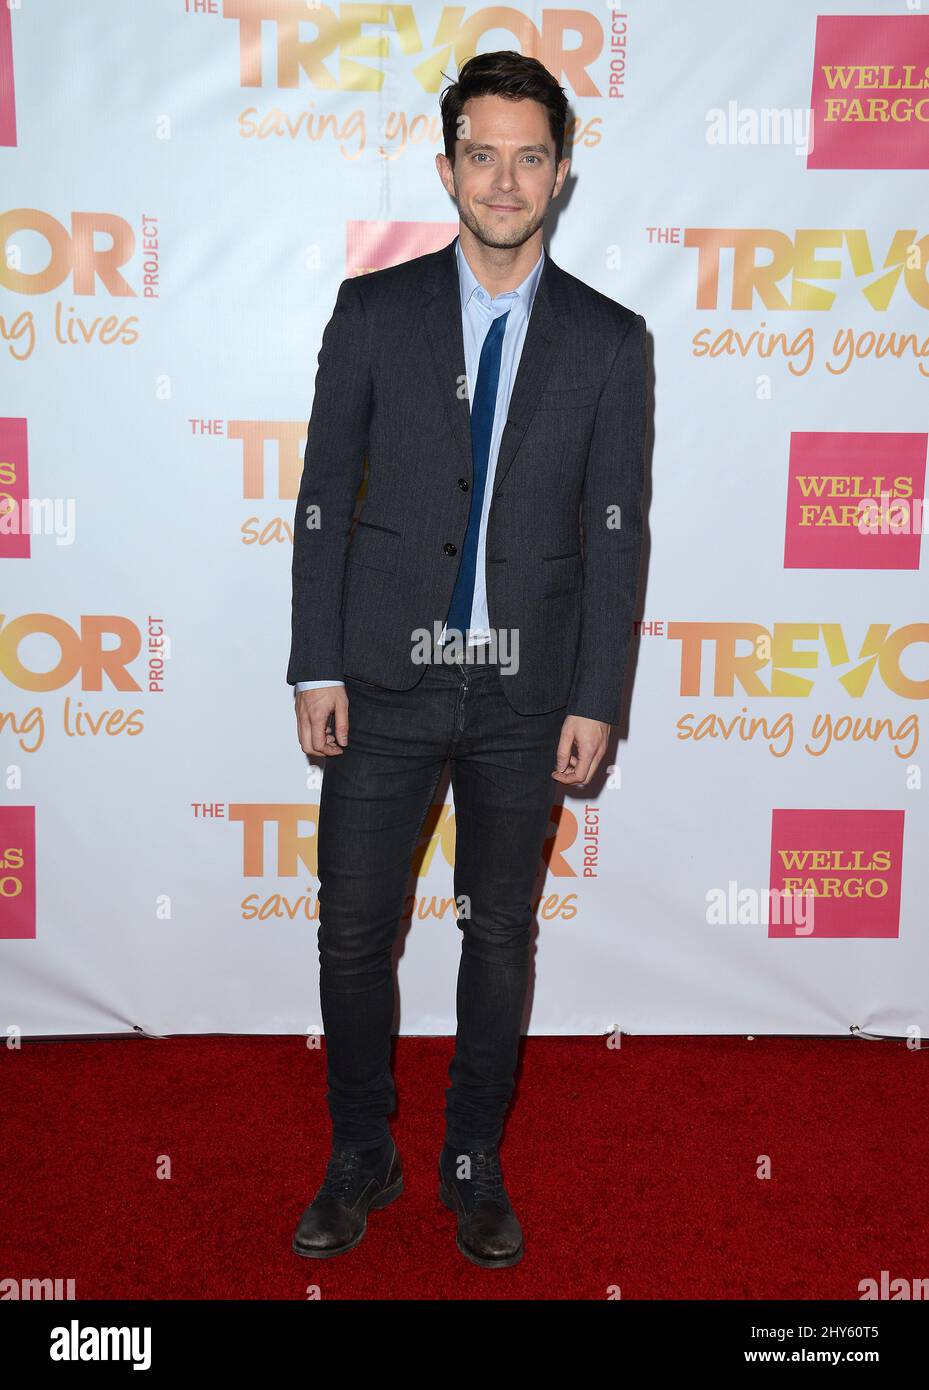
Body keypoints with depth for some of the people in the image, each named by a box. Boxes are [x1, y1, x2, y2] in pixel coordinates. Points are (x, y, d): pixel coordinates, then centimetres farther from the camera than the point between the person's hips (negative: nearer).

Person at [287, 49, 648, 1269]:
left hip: (526, 692, 0)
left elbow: (614, 530, 2)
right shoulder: (373, 312, 2)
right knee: (353, 932, 6)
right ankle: (361, 1158, 28)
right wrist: (317, 669, -3)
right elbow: (324, 497, 2)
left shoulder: (609, 341, 3)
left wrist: (596, 700, -3)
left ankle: (475, 1165, 31)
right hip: (387, 679, 0)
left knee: (501, 935, 12)